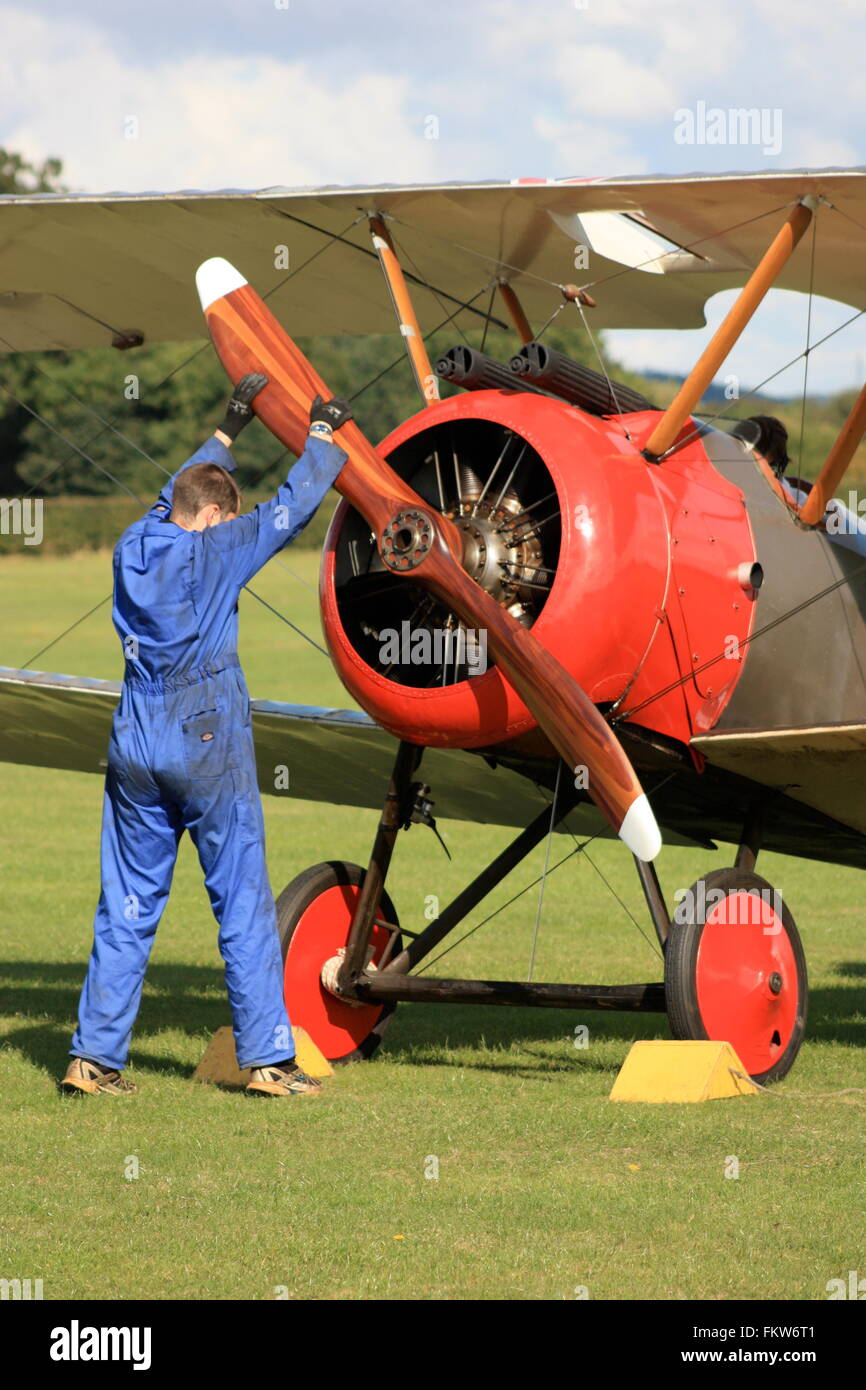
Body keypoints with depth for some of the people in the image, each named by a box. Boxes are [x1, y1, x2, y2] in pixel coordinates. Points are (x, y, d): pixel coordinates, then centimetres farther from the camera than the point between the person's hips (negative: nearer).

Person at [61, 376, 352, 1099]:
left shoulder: (133, 550, 8)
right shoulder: (214, 552, -7)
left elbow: (175, 493, 27)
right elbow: (292, 505, 1)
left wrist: (232, 426, 36)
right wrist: (324, 433, 16)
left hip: (136, 747, 6)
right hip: (209, 748, -5)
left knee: (127, 904, 9)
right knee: (244, 903, 0)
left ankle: (95, 1057, 7)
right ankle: (266, 1057, -1)